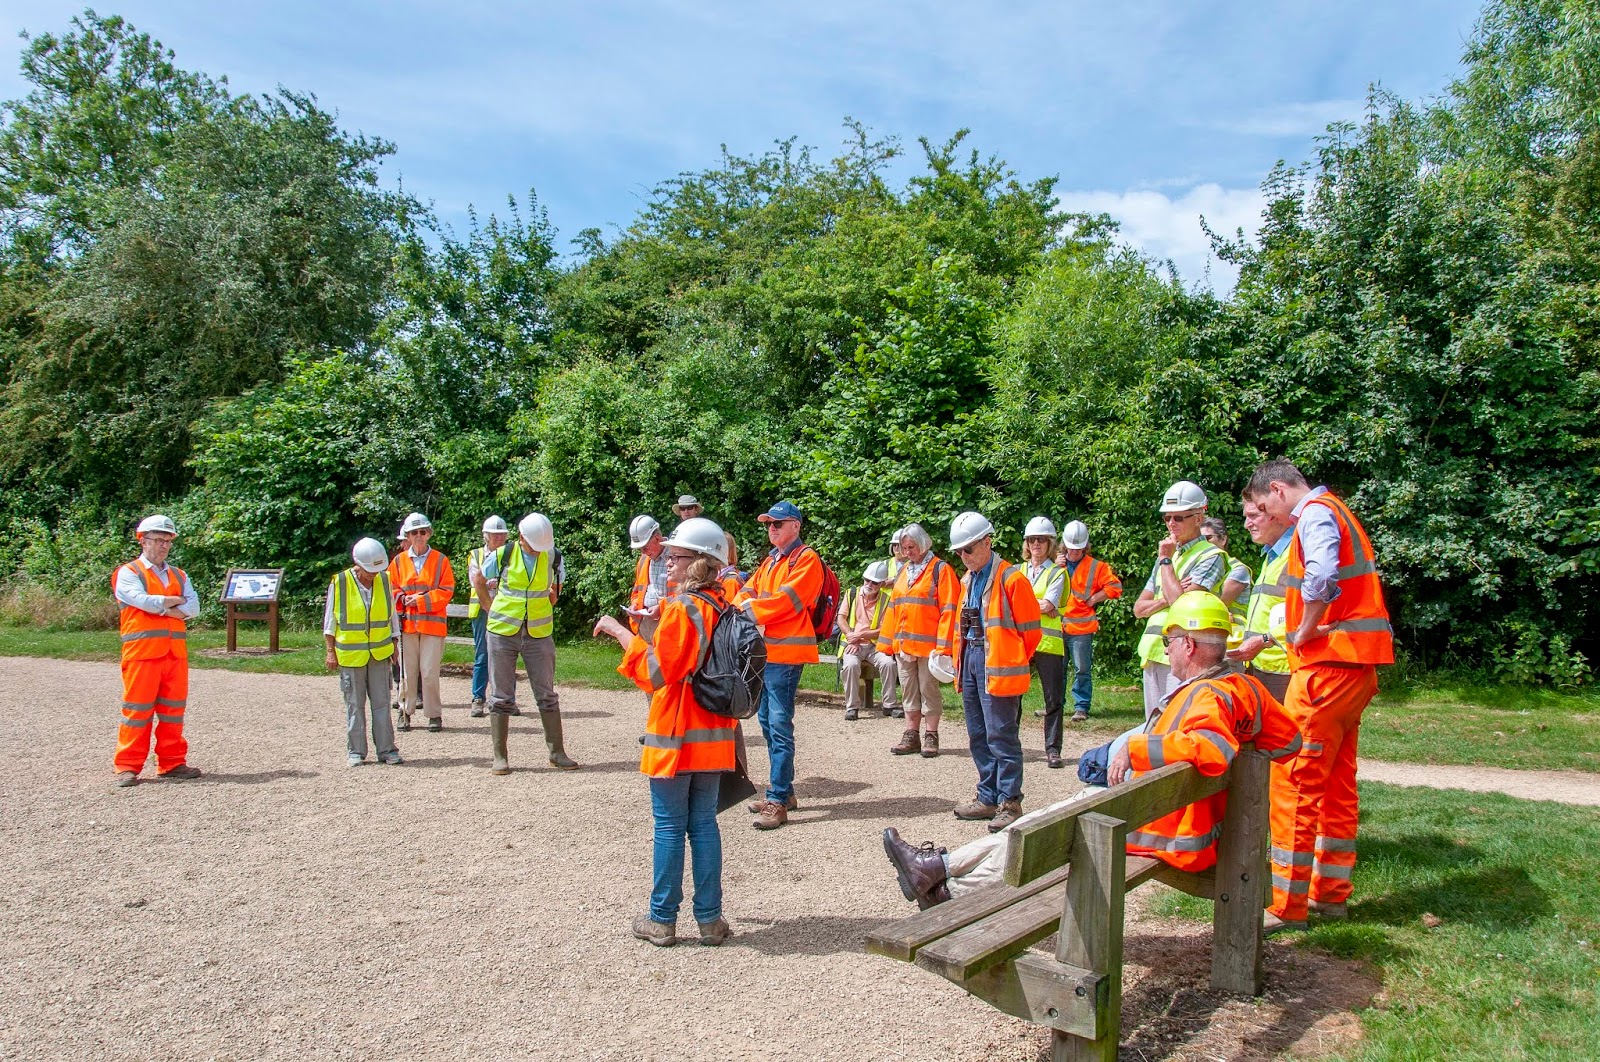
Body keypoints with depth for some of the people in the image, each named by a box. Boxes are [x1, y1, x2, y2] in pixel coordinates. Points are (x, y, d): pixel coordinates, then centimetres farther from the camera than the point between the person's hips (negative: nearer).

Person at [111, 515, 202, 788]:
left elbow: (193, 608, 4)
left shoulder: (178, 575, 19)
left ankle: (172, 763, 13)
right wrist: (176, 600, 0)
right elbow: (144, 601, -14)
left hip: (176, 652, 5)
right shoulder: (128, 573, 4)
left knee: (173, 709, 6)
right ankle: (128, 766, 4)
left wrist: (161, 607, -10)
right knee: (138, 709, -3)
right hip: (142, 652, -5)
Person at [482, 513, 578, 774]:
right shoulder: (503, 555, -7)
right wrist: (495, 613, 8)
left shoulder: (551, 556, -1)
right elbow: (480, 581, 8)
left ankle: (557, 752, 13)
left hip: (539, 634, 2)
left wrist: (545, 613, 7)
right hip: (502, 633, -1)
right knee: (501, 696, 3)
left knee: (547, 694, 5)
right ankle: (500, 756, 11)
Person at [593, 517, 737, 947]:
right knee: (704, 823, 12)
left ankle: (662, 919, 13)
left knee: (670, 826, 3)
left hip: (675, 735, -7)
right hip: (713, 734, 7)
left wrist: (621, 633, -10)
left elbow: (654, 673, -16)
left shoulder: (680, 609, -16)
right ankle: (710, 918, 16)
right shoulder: (723, 608, 7)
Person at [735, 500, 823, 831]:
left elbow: (785, 599, -18)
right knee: (767, 720, 14)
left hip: (786, 651, -9)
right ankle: (783, 790, 25)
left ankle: (778, 800, -7)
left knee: (779, 725, -10)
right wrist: (741, 605, -11)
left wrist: (748, 610, -16)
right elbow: (748, 591, 11)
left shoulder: (806, 559, -7)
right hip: (764, 651, 9)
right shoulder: (770, 560, 20)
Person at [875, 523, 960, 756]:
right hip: (903, 644, 6)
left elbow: (948, 610, -11)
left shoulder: (940, 569, -5)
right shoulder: (903, 572, 15)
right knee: (908, 691, 11)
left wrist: (943, 645, -17)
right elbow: (893, 608, 17)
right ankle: (911, 735, 18)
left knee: (929, 689, 2)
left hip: (928, 645, -6)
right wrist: (887, 642, 13)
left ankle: (930, 736, 11)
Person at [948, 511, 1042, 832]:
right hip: (970, 660, 8)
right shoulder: (968, 579, 14)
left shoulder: (1011, 579, -11)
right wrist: (961, 660, 13)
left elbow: (1030, 631, -8)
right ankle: (988, 797, 22)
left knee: (1000, 736, -6)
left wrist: (1011, 663, 0)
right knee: (979, 736, 13)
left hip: (998, 664, -8)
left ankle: (1010, 803, 2)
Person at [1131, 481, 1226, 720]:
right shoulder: (1169, 555, 20)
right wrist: (1166, 598, -4)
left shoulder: (1210, 556, -4)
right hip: (1153, 653, 8)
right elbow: (1139, 608, 16)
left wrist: (1165, 560, -7)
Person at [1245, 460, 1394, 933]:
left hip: (1328, 662, -11)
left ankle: (1287, 906, -3)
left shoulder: (1315, 512, -10)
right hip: (1356, 663, 11)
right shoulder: (1334, 512, 21)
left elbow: (1321, 576, -30)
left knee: (1294, 780, -7)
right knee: (1337, 780, 15)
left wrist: (1307, 631, -17)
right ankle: (1330, 892, 24)